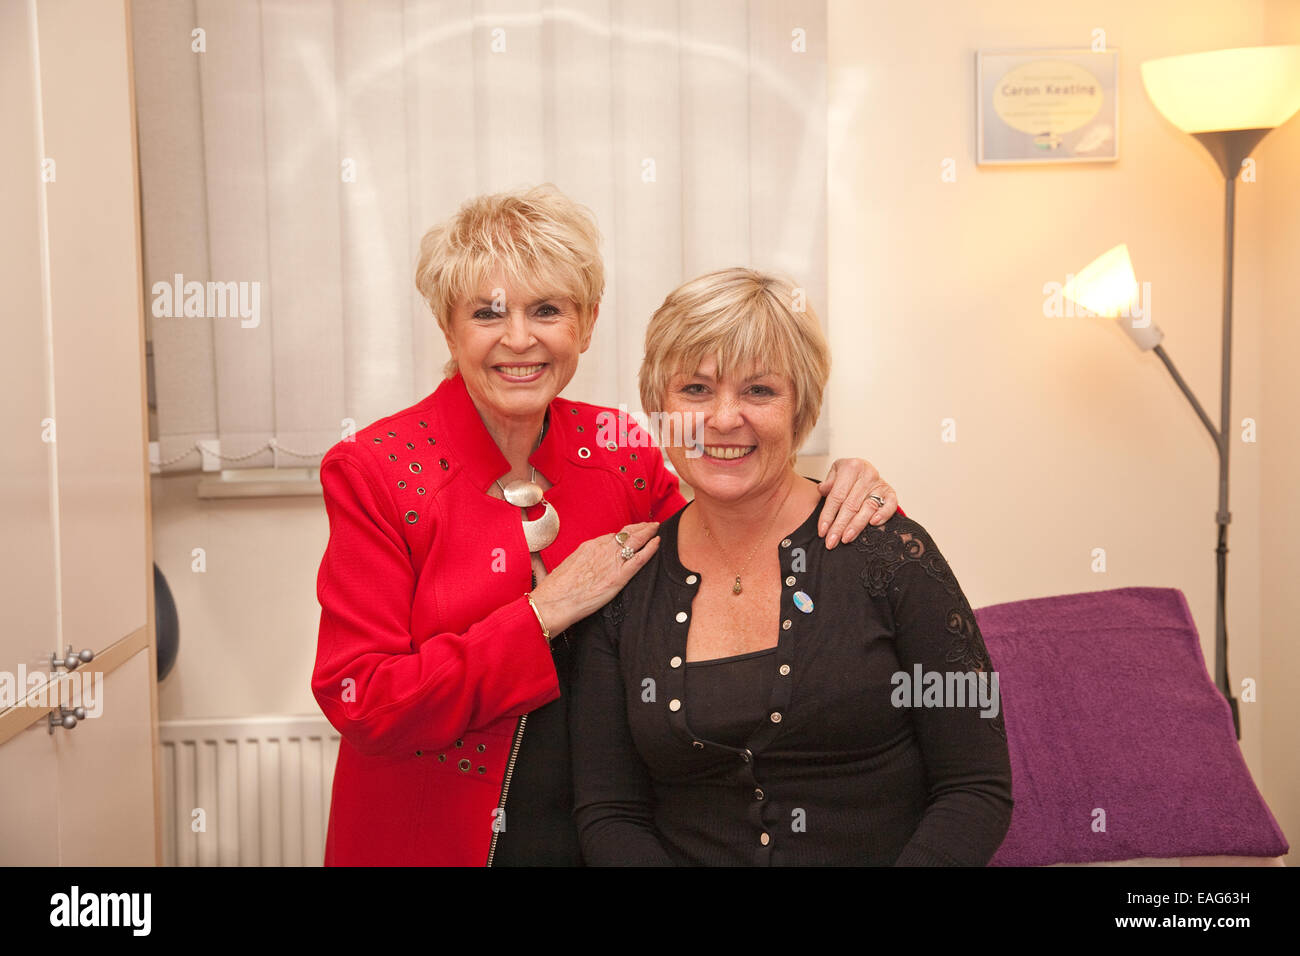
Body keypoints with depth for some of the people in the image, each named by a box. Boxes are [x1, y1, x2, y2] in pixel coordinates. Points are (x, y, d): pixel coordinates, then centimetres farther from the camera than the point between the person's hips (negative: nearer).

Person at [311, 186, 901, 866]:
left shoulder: (617, 452, -4)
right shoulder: (374, 471, -13)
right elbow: (361, 703, -18)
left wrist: (839, 495, -12)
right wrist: (546, 611, -22)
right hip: (428, 841, -3)